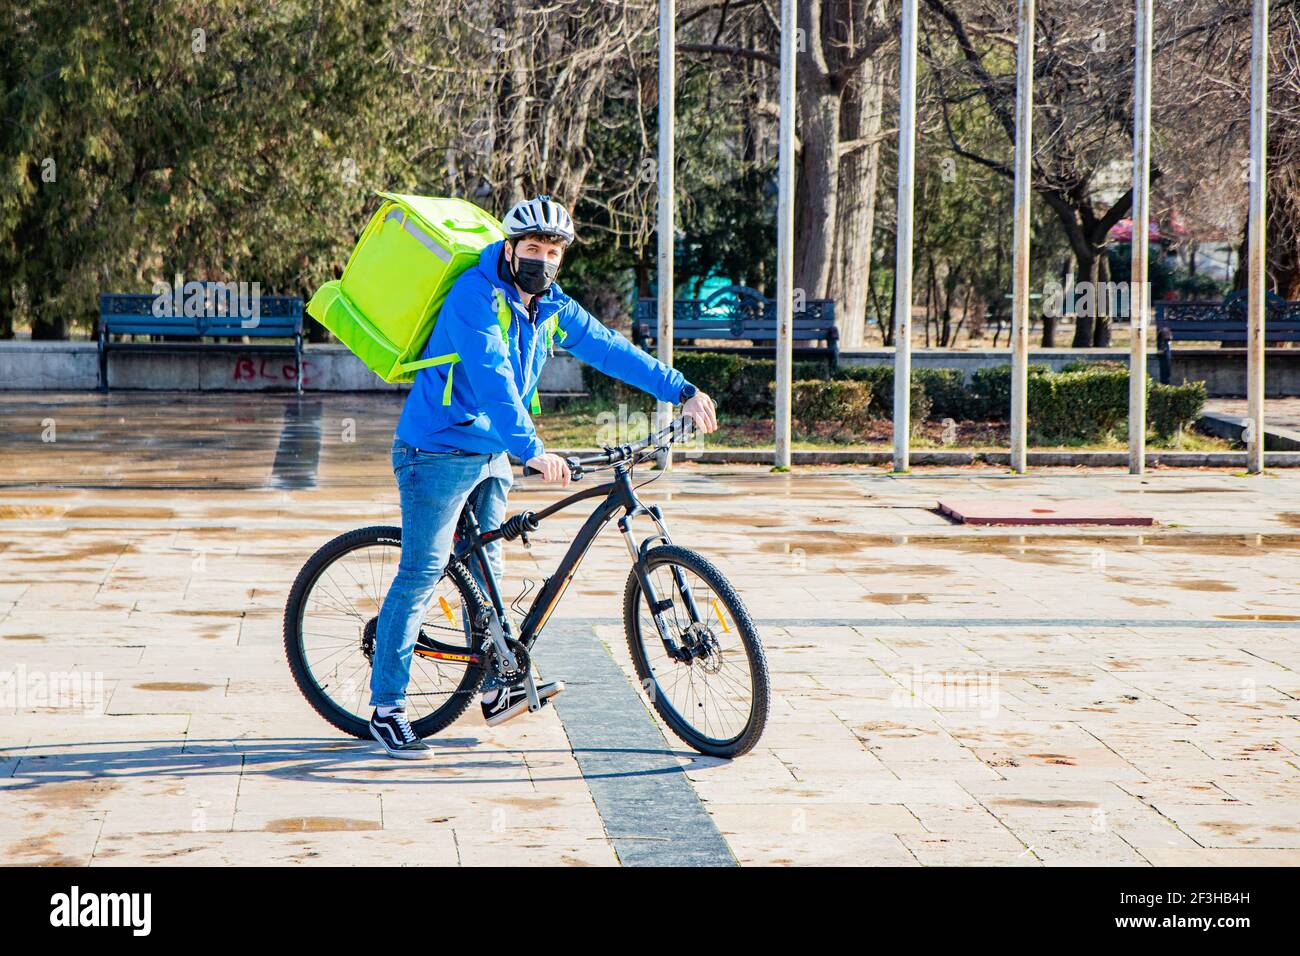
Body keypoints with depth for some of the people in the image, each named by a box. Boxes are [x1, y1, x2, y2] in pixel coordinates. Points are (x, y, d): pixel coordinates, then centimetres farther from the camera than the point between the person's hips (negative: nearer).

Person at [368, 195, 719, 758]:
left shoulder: (552, 309, 5)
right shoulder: (476, 295, -19)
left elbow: (610, 350, 10)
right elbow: (491, 379, -31)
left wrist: (682, 391, 4)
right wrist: (532, 449, -40)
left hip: (492, 454, 8)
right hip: (438, 453, -8)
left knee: (484, 569, 15)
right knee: (421, 575, -7)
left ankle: (495, 690, 23)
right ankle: (386, 709, -2)